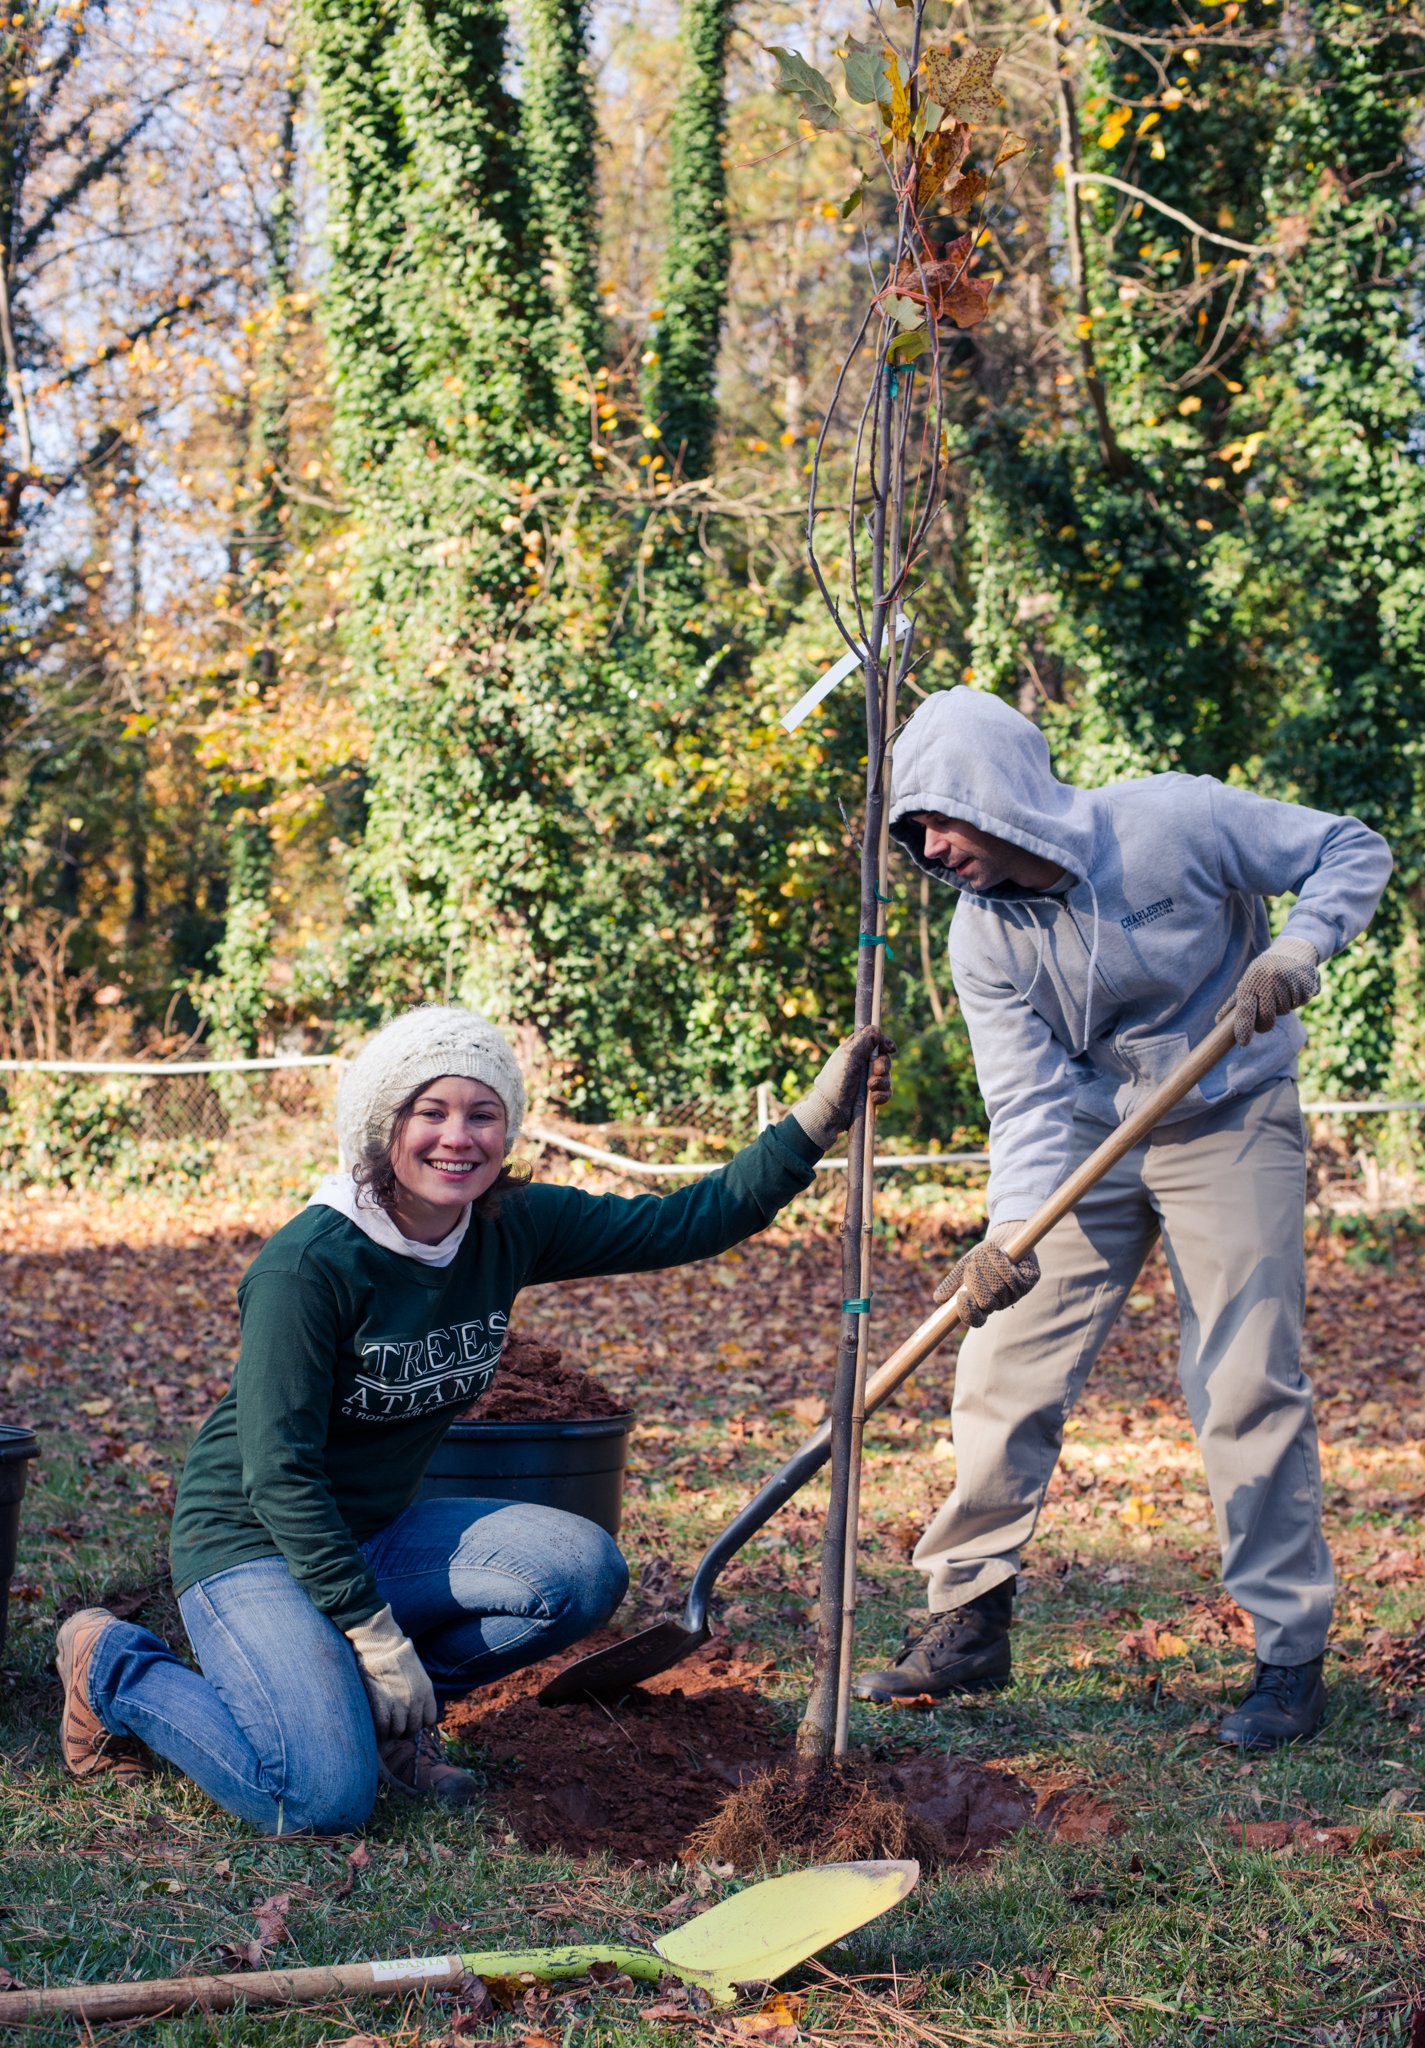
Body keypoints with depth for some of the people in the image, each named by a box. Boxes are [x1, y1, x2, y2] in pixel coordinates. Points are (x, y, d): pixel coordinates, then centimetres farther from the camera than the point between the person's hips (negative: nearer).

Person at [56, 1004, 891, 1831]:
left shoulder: (512, 1231, -5)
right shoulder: (306, 1264, -24)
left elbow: (691, 1220, -6)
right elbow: (281, 1472, -22)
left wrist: (821, 1114, -16)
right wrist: (375, 1633, -22)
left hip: (379, 1532, 7)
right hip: (256, 1540, -6)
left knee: (586, 1572, -16)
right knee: (324, 1798, -24)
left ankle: (389, 1711, 5)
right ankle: (117, 1666, 3)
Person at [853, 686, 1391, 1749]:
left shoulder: (1177, 821, -21)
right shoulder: (983, 939, -11)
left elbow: (1354, 849, -10)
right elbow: (1028, 1098, -15)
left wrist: (1298, 946, -28)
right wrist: (1010, 1231, -31)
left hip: (1229, 1127, -4)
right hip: (1087, 1144, 4)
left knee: (1250, 1390, -8)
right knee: (1004, 1370, -2)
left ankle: (1292, 1658, 3)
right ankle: (967, 1620, 12)